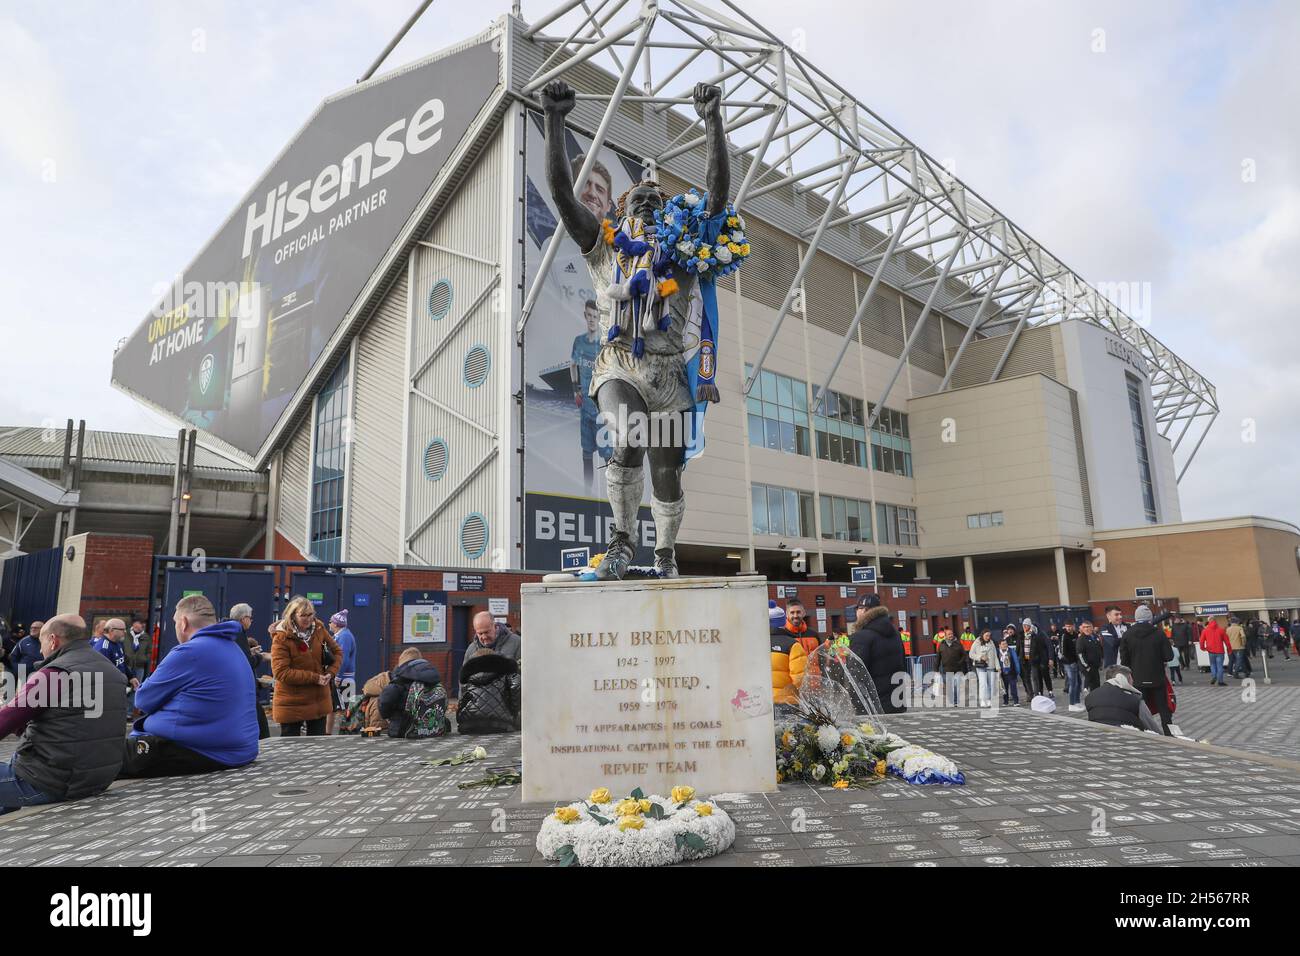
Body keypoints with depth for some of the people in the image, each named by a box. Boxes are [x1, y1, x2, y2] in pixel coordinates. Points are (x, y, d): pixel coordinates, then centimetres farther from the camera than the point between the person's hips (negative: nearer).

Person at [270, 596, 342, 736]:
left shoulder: (319, 629, 1)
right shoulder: (281, 638, -15)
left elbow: (337, 652, 12)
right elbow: (281, 672, -21)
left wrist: (331, 672, -7)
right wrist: (314, 678, -21)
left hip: (319, 700, 5)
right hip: (292, 703, -5)